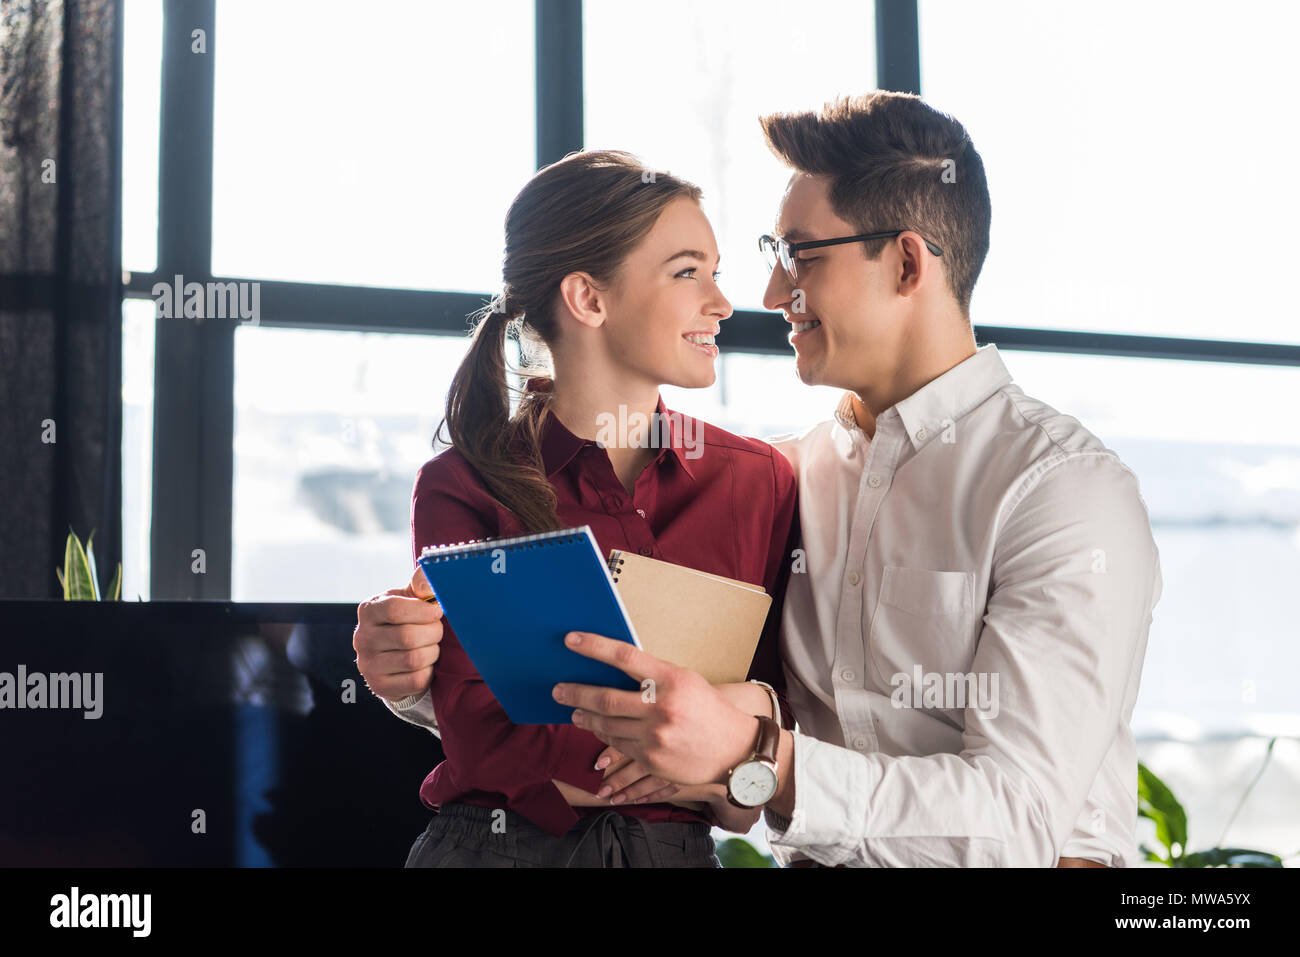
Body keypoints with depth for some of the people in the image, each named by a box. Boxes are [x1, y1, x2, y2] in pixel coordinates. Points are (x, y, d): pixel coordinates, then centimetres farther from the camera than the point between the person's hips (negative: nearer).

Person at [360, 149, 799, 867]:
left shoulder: (760, 479, 1)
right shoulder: (463, 485, -6)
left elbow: (807, 685, 2)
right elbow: (476, 732, -13)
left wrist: (753, 707, -22)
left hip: (678, 847, 2)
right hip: (497, 842, -2)